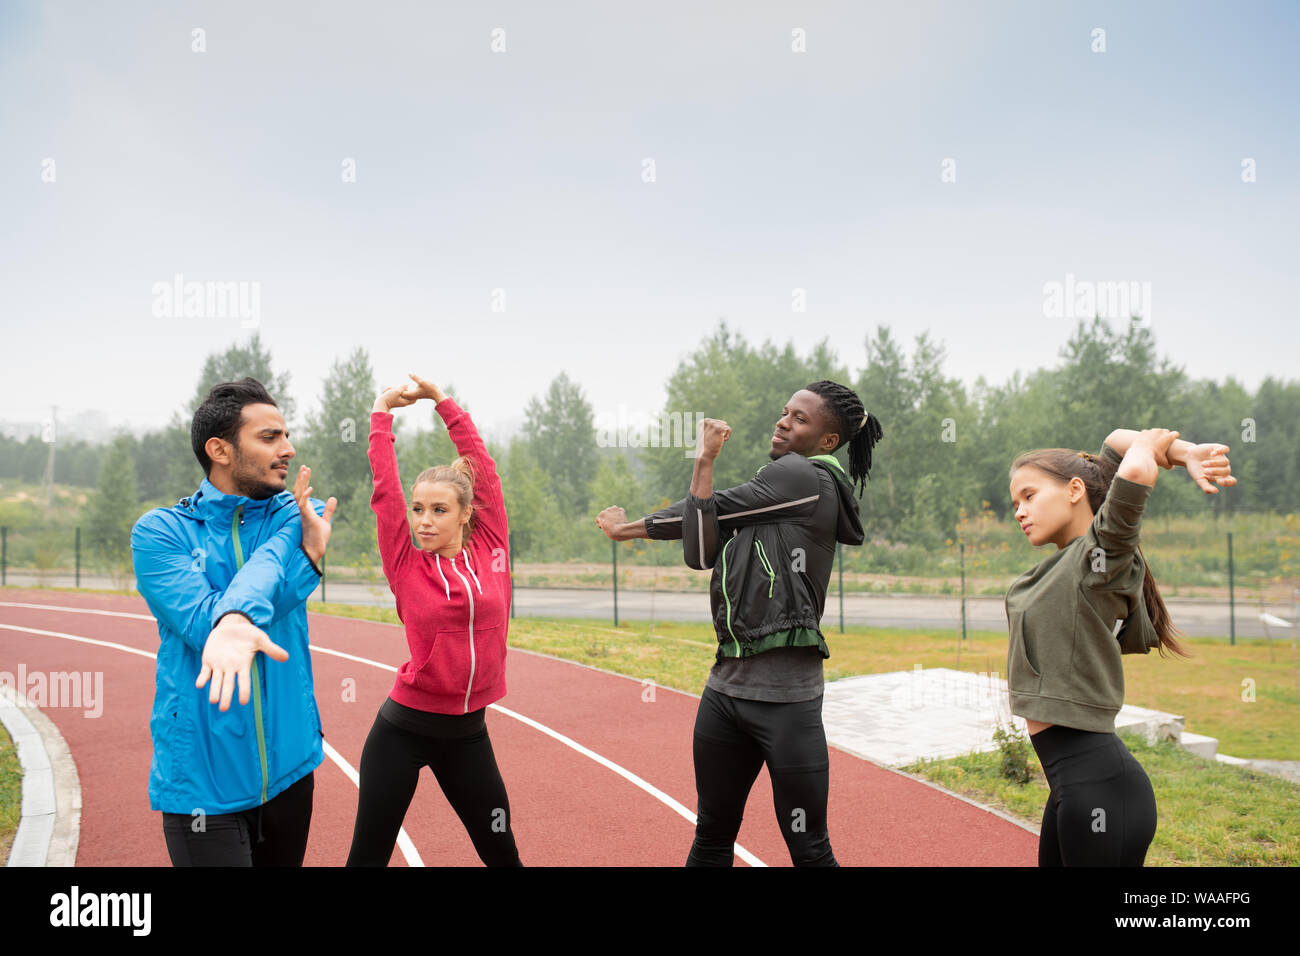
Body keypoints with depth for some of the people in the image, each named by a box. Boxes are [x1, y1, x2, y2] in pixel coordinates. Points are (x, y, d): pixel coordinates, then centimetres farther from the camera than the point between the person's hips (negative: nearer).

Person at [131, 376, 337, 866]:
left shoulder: (299, 512, 0)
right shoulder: (159, 532, -5)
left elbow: (266, 567, -22)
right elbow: (204, 622, -19)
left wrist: (237, 620, -44)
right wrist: (306, 555, -24)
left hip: (290, 765, 3)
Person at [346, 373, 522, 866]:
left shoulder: (491, 548, -1)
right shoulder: (406, 565, -5)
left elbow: (482, 464, 1)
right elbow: (384, 488, -7)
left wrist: (442, 400, 7)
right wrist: (382, 411, 2)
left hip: (468, 732, 2)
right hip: (404, 729, -2)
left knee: (501, 850, 14)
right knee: (369, 854, 5)